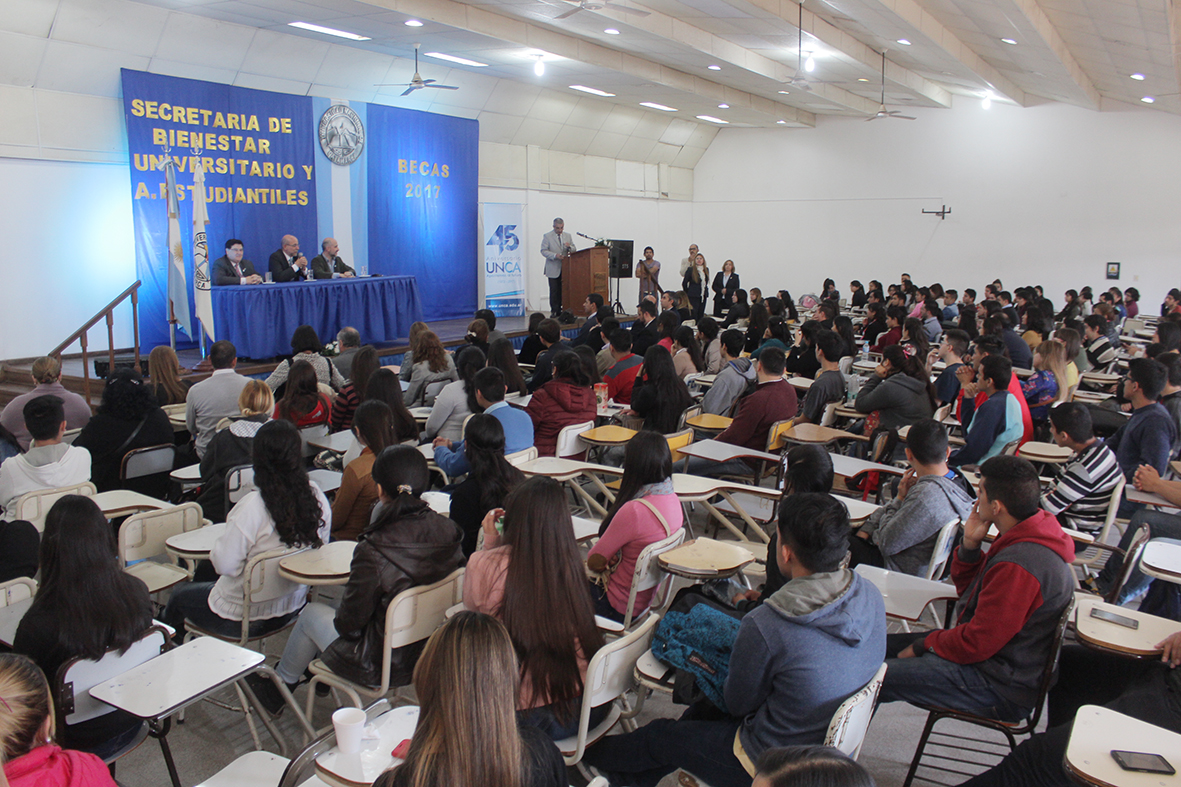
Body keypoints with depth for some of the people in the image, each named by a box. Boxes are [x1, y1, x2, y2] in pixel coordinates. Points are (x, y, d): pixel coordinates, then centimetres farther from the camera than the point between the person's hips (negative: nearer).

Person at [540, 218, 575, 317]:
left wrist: (569, 246, -10)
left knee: (563, 290, 3)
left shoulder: (568, 236, 13)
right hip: (553, 268, -4)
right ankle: (554, 311, 1)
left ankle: (560, 310, 10)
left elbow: (574, 249, 14)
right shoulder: (547, 236, 0)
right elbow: (543, 251, -5)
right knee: (554, 290, -6)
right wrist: (555, 255, -20)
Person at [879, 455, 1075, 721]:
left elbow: (978, 642, -25)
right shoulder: (1029, 538, 4)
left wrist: (922, 645, -10)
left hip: (999, 689, -11)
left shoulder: (1019, 565, -30)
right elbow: (969, 589, 14)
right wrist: (970, 544, -2)